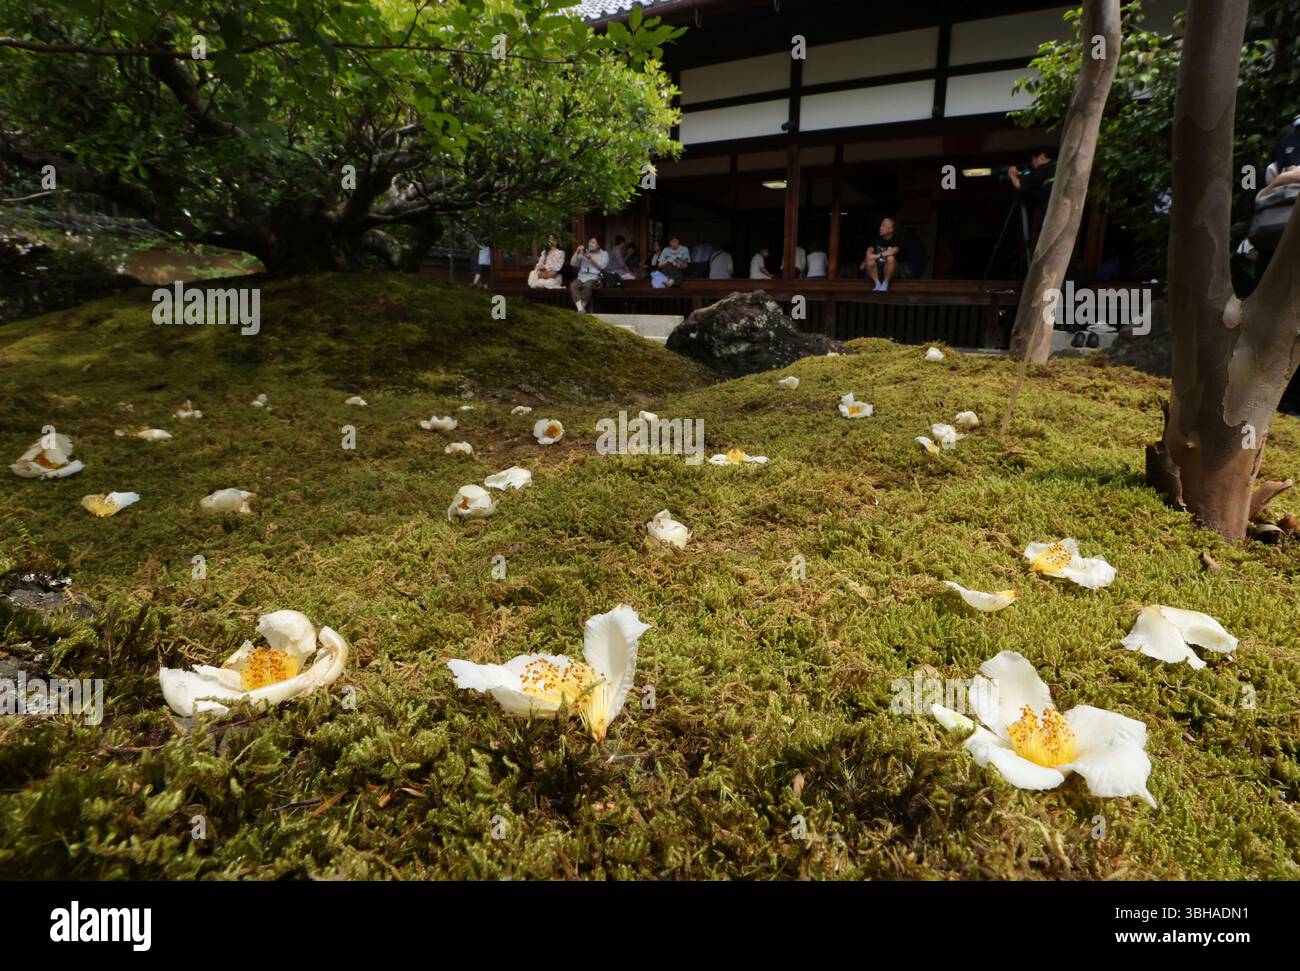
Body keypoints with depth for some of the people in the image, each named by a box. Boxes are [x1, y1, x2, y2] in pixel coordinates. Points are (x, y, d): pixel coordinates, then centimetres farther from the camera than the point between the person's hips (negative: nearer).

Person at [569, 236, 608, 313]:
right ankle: (580, 309, -39)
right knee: (573, 285, -30)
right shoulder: (584, 253, 23)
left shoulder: (604, 254, 13)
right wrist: (577, 252, 1)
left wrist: (591, 258, -11)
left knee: (587, 286, -38)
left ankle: (583, 307, -30)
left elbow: (602, 266, -5)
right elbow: (572, 263, 13)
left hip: (594, 277, -3)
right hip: (581, 277, 4)